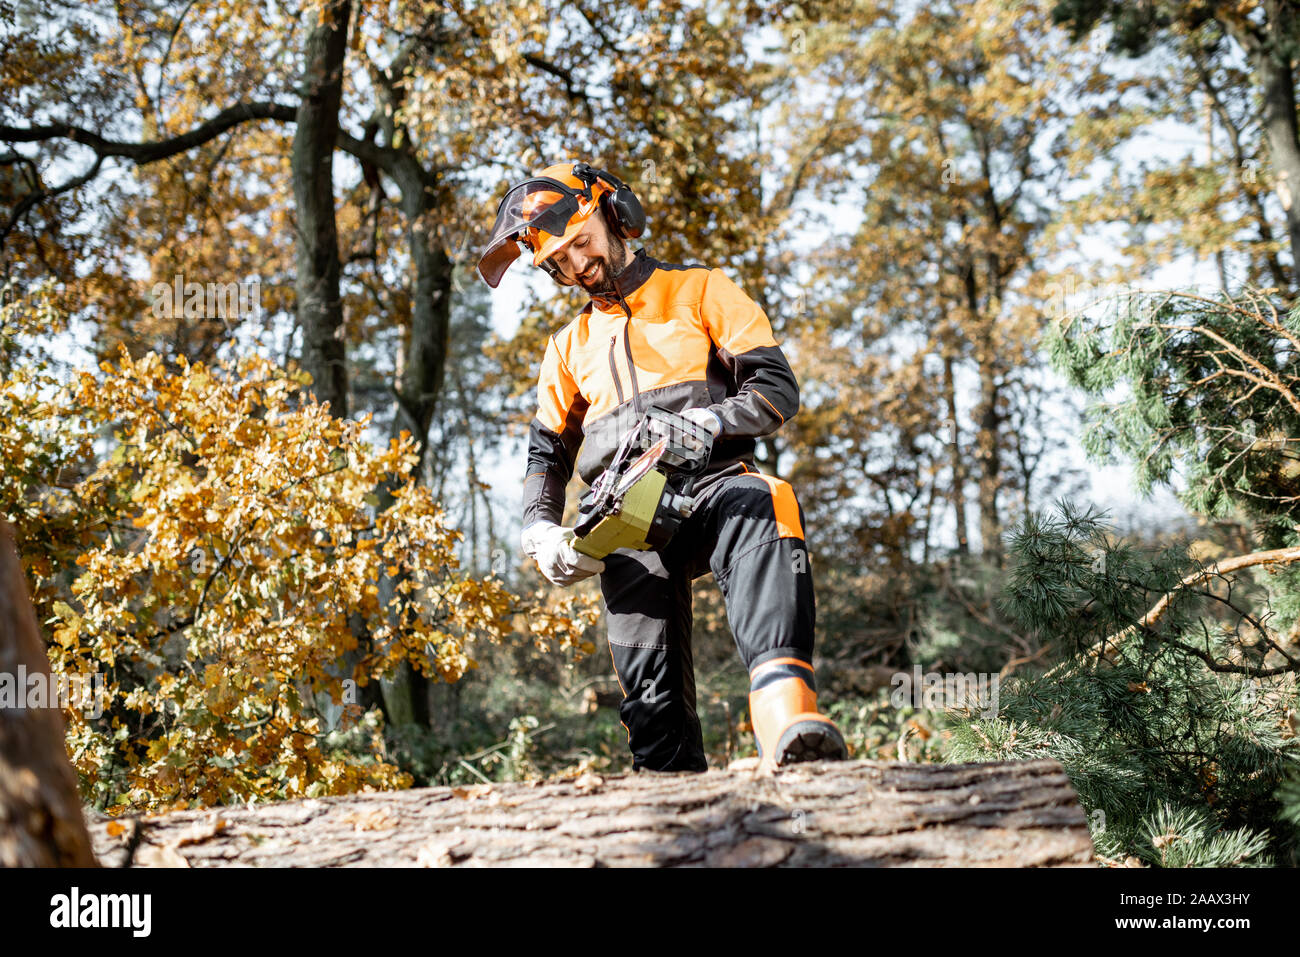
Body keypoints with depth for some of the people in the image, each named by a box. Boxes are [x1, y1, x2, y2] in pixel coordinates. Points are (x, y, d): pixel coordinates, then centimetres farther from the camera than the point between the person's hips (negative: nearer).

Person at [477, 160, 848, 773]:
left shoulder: (701, 292, 15)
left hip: (711, 486, -4)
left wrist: (700, 422, -15)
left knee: (762, 513, -39)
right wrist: (540, 533, 5)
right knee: (650, 686, -11)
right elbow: (546, 455, 27)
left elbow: (777, 390, 5)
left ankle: (787, 721, -56)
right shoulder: (569, 348, 28)